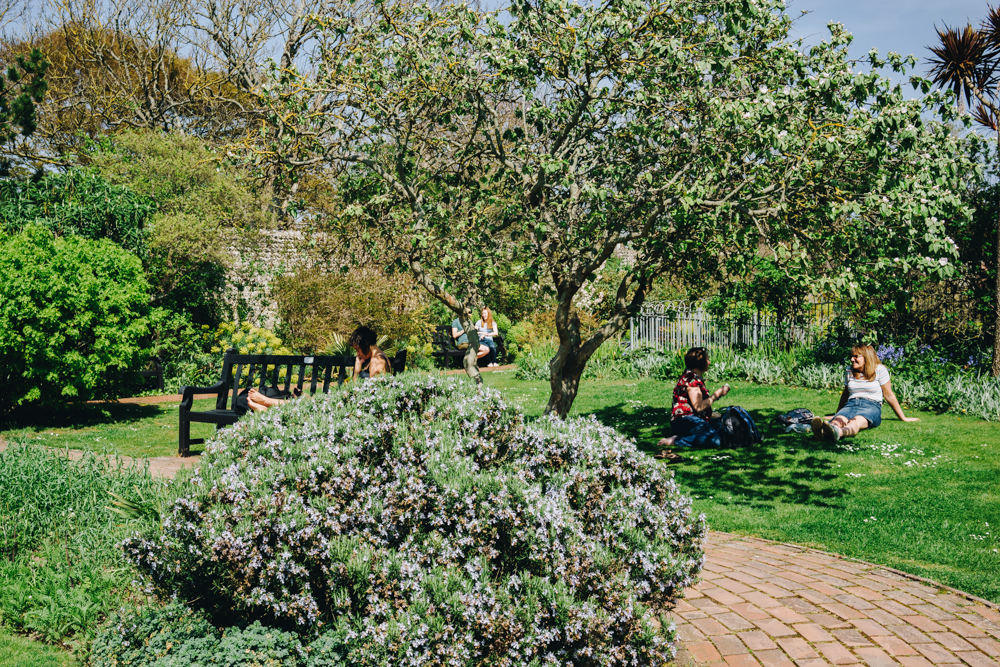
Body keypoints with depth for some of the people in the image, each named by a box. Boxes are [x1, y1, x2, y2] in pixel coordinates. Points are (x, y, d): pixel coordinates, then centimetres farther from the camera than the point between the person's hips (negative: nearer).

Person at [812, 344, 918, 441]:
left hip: (871, 406, -3)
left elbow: (889, 395, 9)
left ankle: (838, 433, -77)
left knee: (856, 421, -42)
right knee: (839, 420, -36)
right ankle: (823, 432, -72)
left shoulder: (879, 370, 4)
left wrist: (903, 417, 14)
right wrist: (837, 414, 38)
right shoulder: (849, 371, 16)